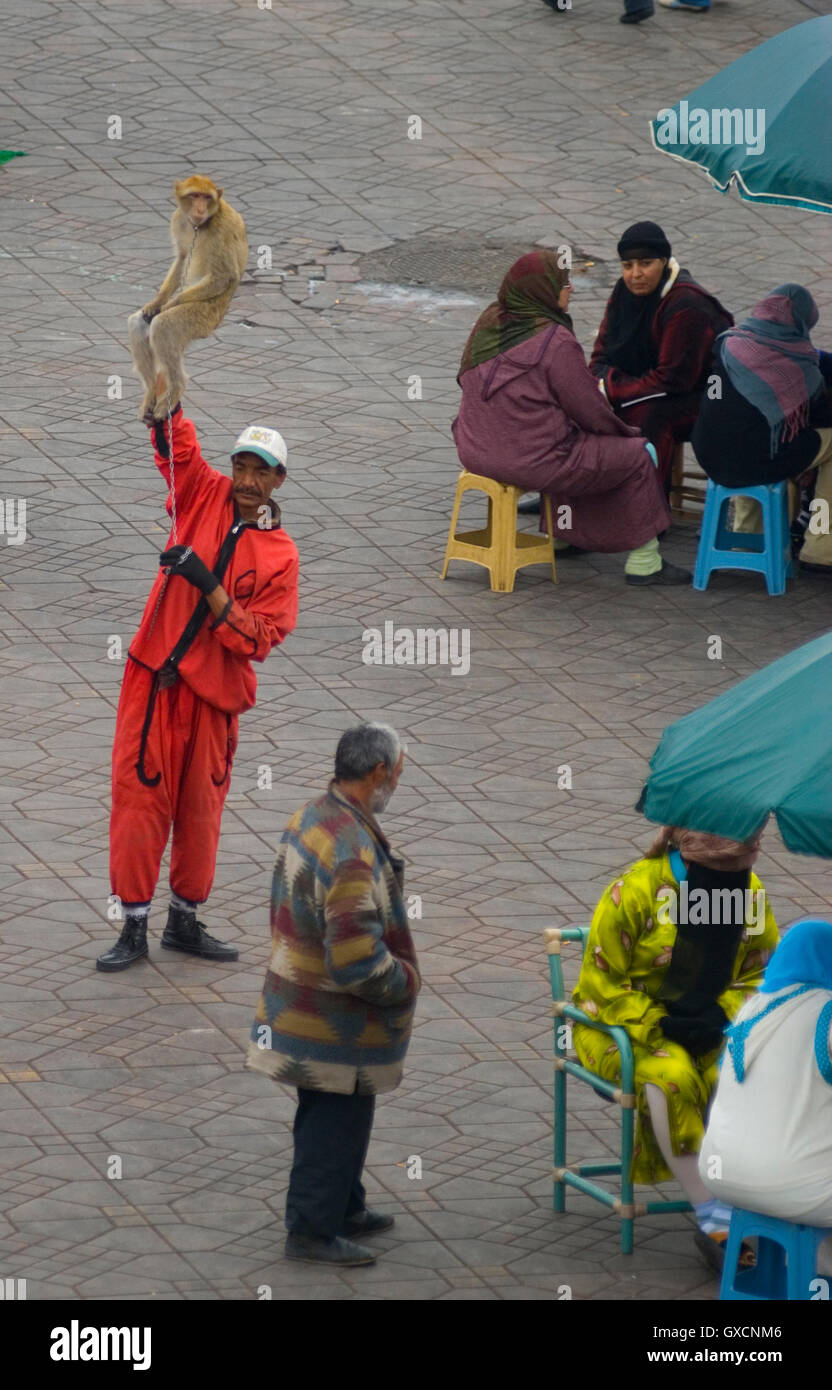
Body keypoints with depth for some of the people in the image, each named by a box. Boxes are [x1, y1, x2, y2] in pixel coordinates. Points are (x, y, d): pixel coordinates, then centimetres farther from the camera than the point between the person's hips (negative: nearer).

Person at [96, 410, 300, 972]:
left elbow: (259, 639, -9)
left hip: (214, 692, 0)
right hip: (155, 679, 0)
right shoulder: (206, 496, 4)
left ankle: (185, 921, 23)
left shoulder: (281, 556, -1)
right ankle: (134, 927, 3)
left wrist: (209, 587, -20)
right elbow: (176, 444, -9)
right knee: (140, 799, -3)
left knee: (201, 809, 8)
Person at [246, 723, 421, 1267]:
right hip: (337, 1021, -10)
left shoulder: (312, 818, 3)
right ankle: (313, 1230, 12)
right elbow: (357, 961, -31)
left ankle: (344, 1207, 38)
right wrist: (405, 982, -12)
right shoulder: (352, 851, -30)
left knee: (337, 1116, 23)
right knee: (337, 1120, 3)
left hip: (304, 999, 10)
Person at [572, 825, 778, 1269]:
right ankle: (711, 1218, -30)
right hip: (623, 1026, -4)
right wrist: (659, 1026, -22)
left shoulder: (750, 890, 1)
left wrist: (723, 1017, -12)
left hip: (703, 1028, 4)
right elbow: (601, 984, -12)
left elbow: (758, 974, 8)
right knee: (672, 1077, -36)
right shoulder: (635, 891, -16)